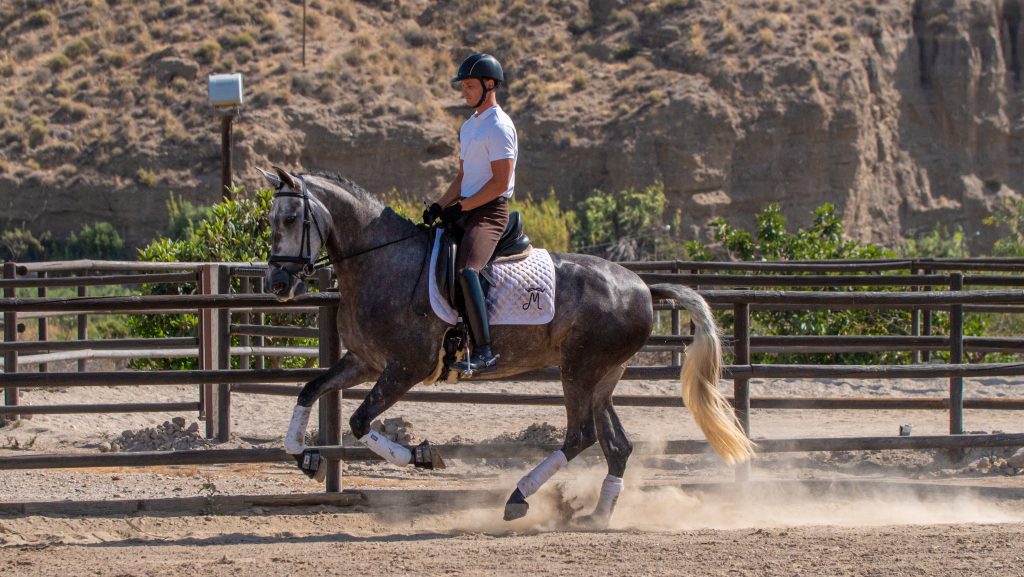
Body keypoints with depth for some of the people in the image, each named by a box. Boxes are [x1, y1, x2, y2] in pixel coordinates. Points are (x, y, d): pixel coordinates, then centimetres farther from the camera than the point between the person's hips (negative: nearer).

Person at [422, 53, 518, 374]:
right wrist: (439, 207, 8)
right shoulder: (469, 127, 19)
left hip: (490, 212, -11)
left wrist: (460, 207, -16)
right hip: (465, 211, 11)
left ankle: (483, 352, -36)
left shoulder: (499, 127, -11)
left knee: (466, 269, -31)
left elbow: (500, 182, -17)